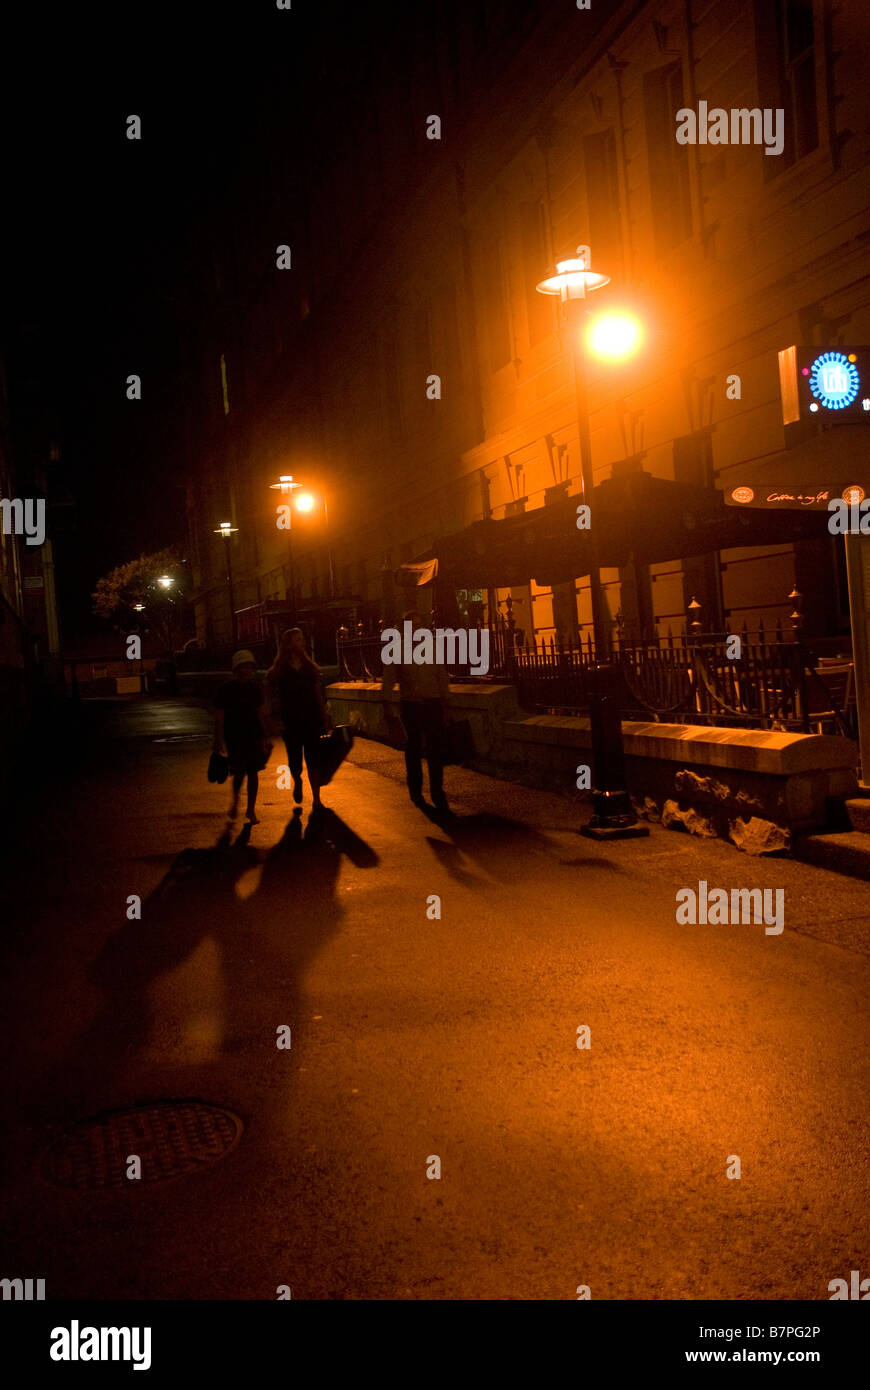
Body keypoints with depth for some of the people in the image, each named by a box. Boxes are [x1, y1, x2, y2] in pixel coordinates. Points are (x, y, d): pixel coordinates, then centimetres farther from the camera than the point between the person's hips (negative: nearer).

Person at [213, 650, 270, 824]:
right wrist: (219, 740, -10)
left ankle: (251, 810, 12)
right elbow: (219, 716, -5)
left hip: (254, 735, 4)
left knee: (253, 772, 2)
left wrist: (265, 736, 13)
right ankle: (235, 801, 25)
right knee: (239, 773, -5)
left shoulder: (255, 687, 6)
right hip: (234, 736, -3)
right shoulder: (226, 689, -6)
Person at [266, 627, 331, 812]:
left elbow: (320, 696, 11)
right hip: (292, 722, -2)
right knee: (295, 760, 4)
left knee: (314, 760, -1)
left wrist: (326, 719, 8)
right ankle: (297, 782, 38)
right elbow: (274, 698, -3)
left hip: (312, 720, 2)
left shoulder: (311, 667, 10)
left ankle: (316, 799, 5)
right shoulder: (279, 671, -1)